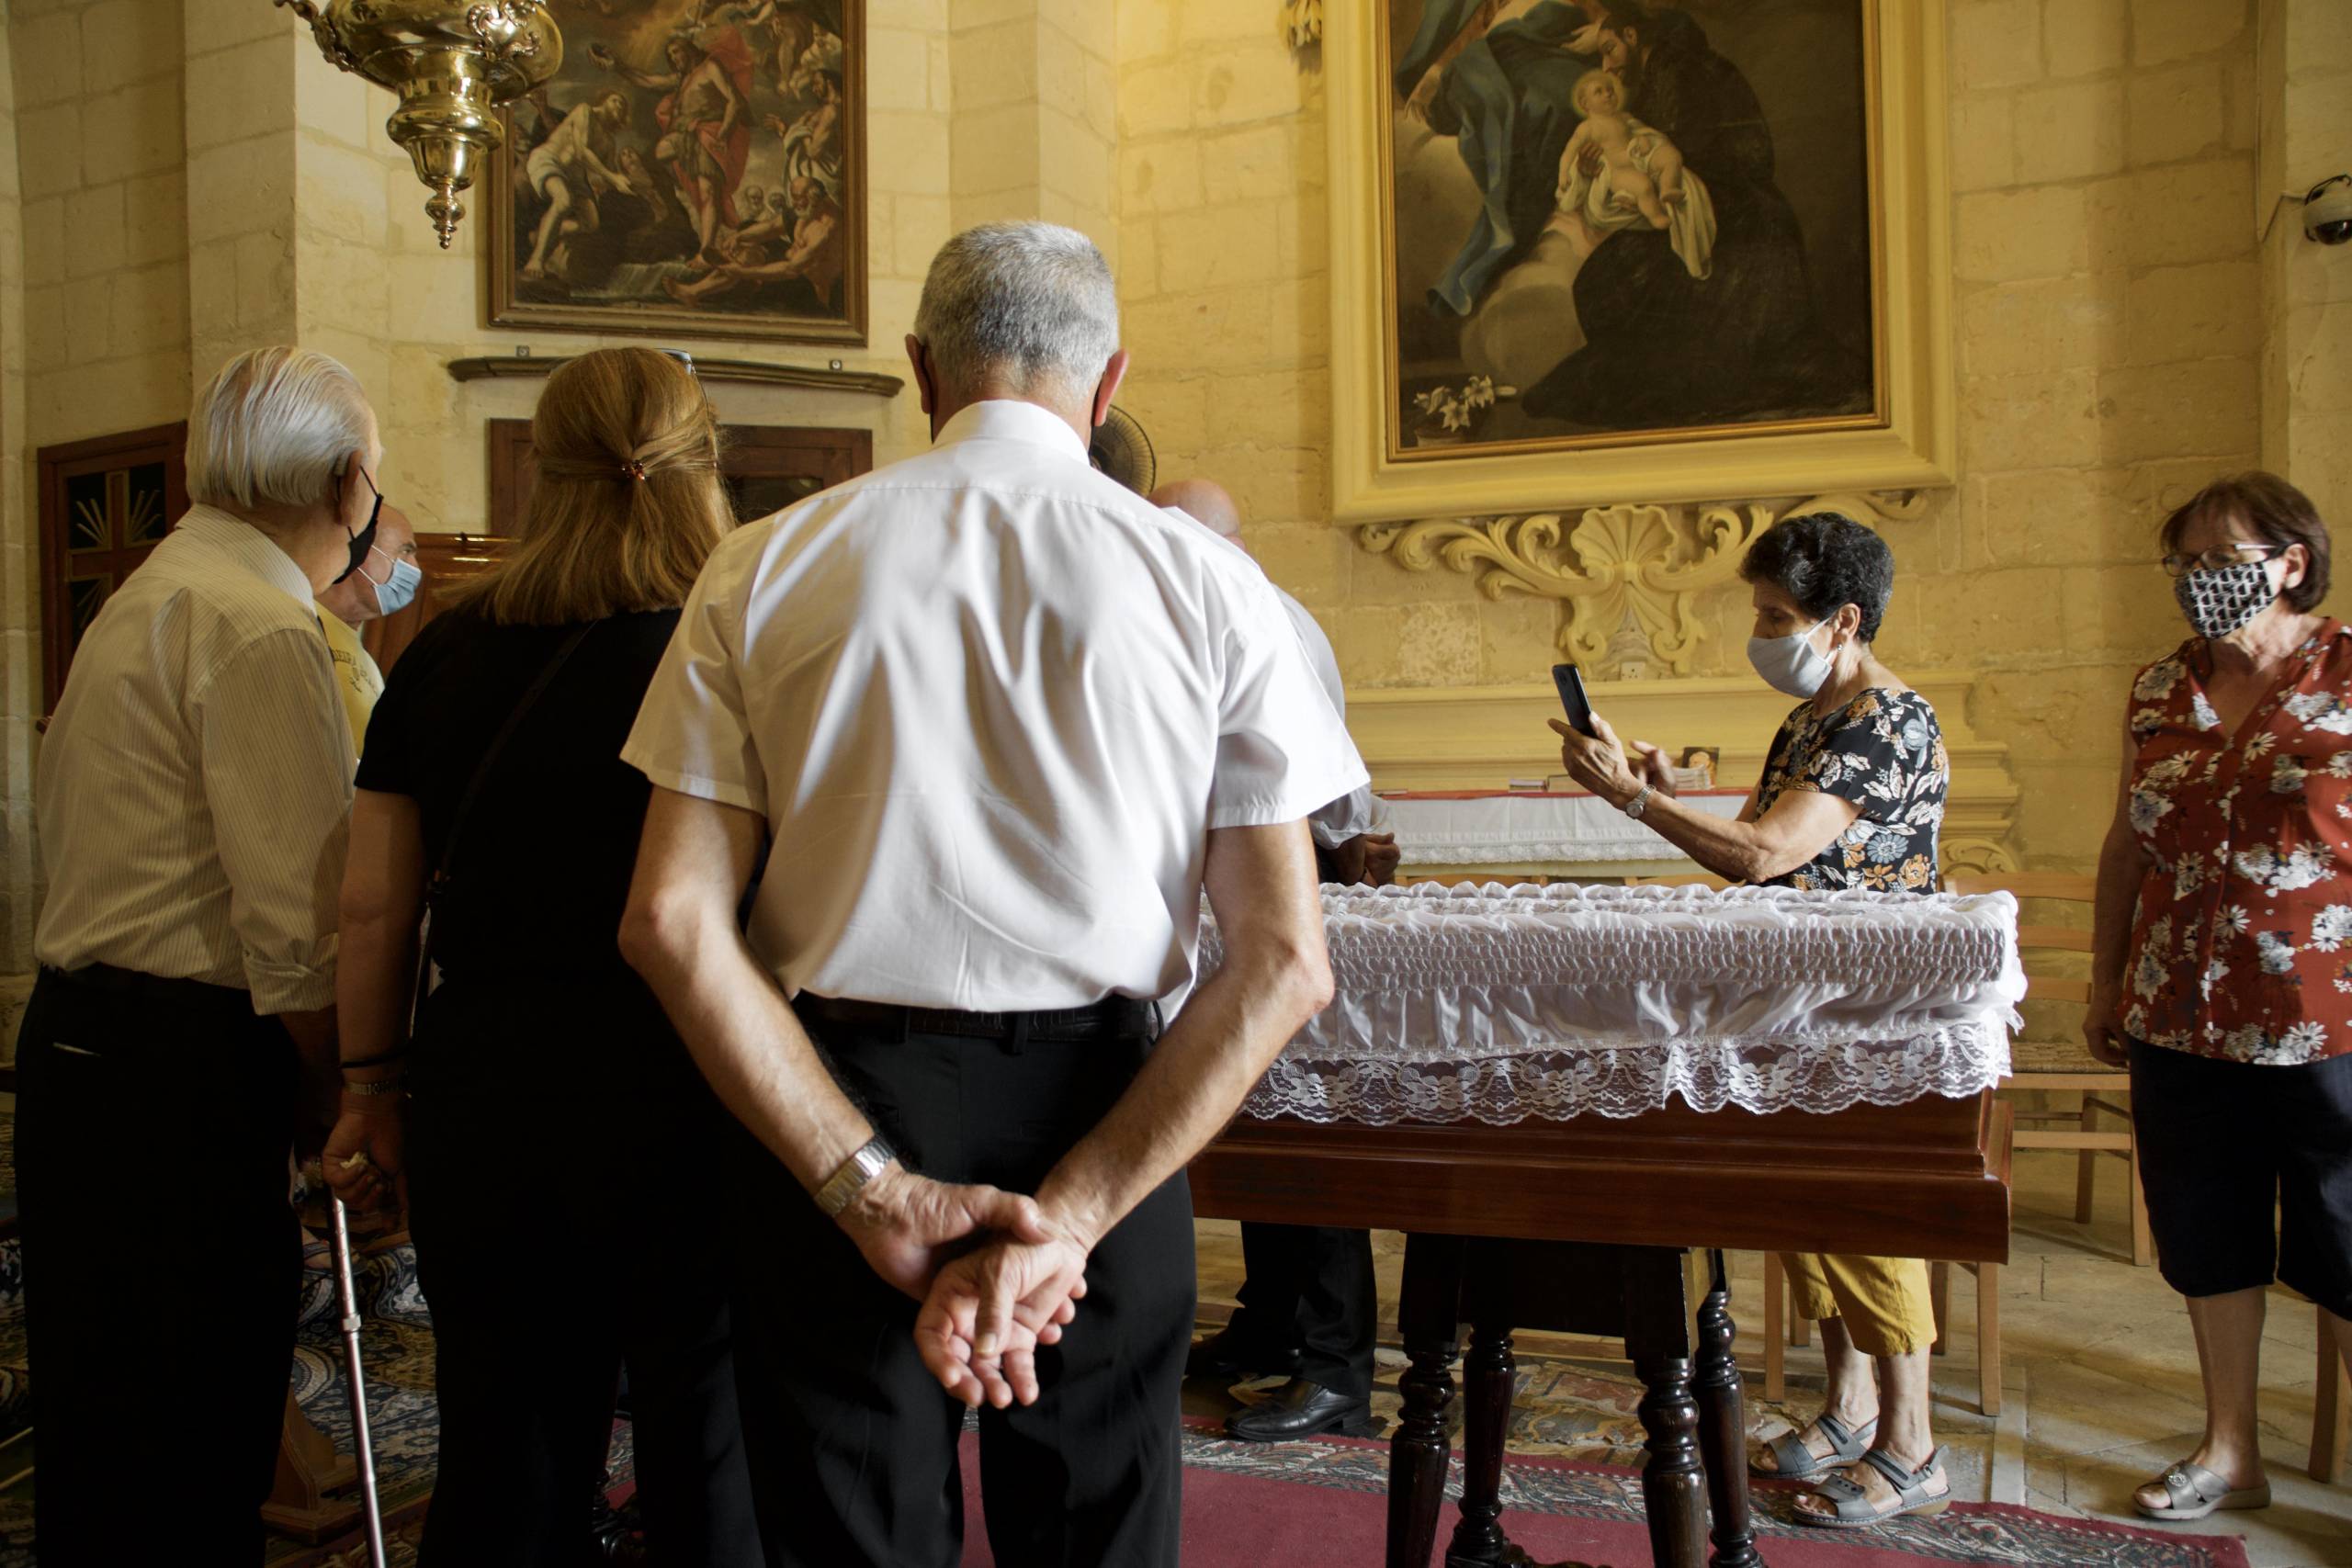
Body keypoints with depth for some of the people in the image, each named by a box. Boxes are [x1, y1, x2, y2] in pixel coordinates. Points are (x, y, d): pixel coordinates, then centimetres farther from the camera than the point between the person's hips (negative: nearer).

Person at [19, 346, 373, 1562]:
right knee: (194, 1461, -2)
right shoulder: (259, 629, -14)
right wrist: (339, 1107, -8)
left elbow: (67, 842, 19)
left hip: (77, 1038, 10)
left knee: (93, 1433, 19)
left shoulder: (139, 602, 18)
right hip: (183, 1065, -10)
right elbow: (295, 922, -19)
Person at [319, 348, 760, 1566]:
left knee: (500, 1459, 17)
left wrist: (371, 1086, 16)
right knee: (707, 1454, 10)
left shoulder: (446, 650, 4)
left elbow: (374, 905, 6)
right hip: (679, 1101, -4)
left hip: (478, 1104, 4)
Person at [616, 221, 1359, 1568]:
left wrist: (878, 1191, -11)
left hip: (833, 1112, 1)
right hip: (1102, 1123, 0)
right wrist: (1066, 1215, -13)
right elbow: (1285, 960, -10)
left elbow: (672, 922, -8)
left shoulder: (766, 570, -1)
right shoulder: (1206, 583, -3)